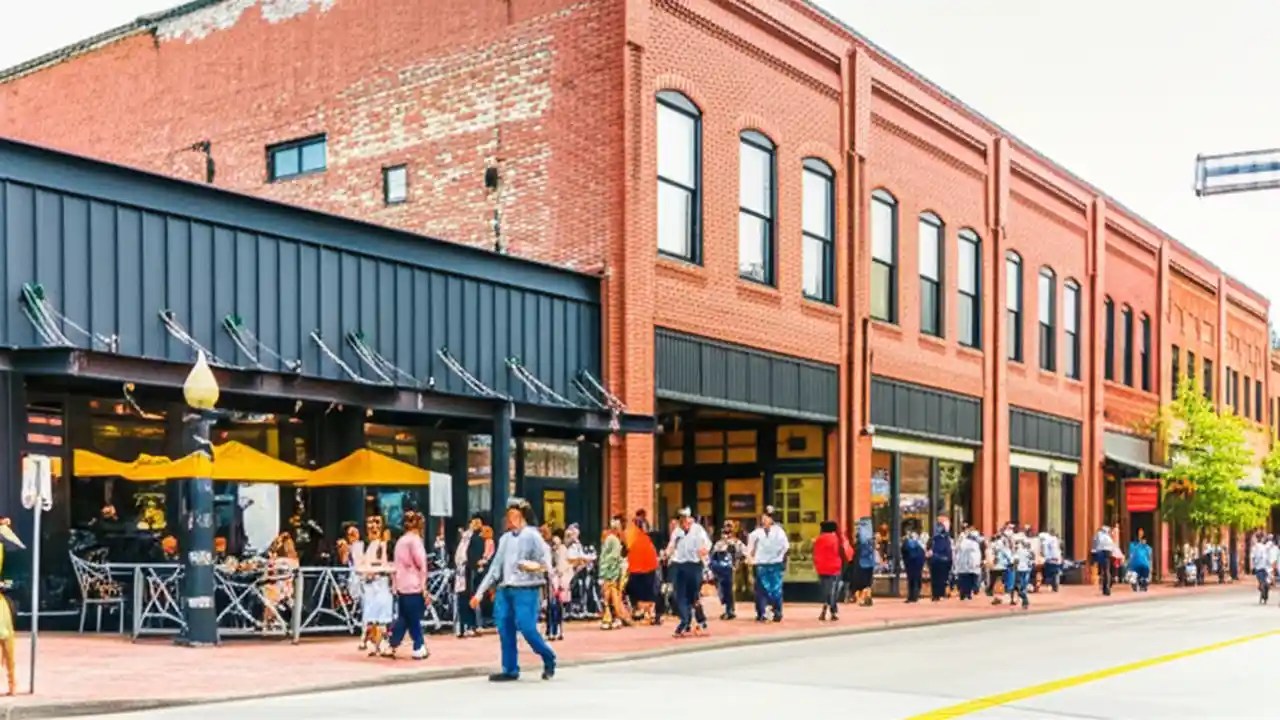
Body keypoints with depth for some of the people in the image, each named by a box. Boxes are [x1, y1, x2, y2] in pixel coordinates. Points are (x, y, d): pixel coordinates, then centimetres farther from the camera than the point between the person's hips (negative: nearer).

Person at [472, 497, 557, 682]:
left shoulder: (532, 535, -1)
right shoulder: (505, 538, 17)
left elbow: (546, 562, -6)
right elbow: (495, 566, 17)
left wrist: (536, 566, -30)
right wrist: (480, 591, 14)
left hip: (525, 589, -6)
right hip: (504, 589, 6)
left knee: (527, 628, -11)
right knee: (505, 630, 3)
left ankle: (549, 658, 10)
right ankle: (510, 670, 10)